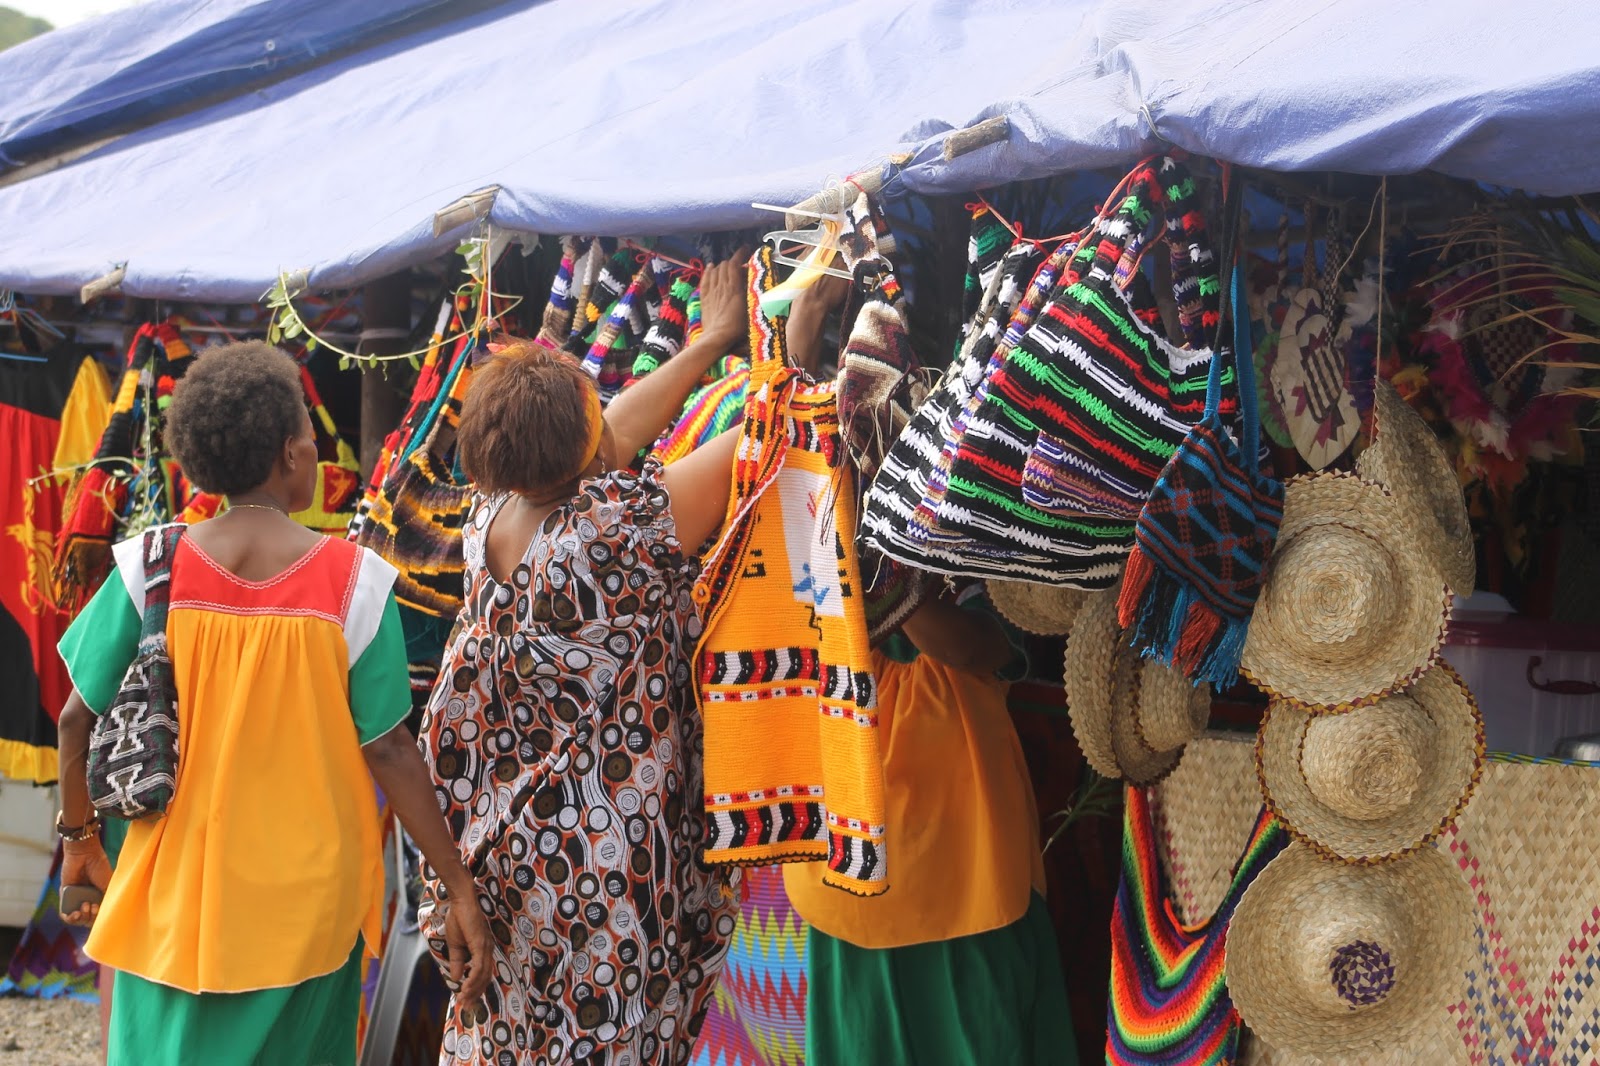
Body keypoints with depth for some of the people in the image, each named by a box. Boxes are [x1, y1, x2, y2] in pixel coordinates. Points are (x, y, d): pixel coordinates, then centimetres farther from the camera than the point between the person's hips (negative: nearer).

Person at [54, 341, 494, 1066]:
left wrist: (79, 835, 14)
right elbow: (388, 749, -11)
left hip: (177, 892, 1)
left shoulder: (150, 568, -9)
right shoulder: (353, 580, -12)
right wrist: (460, 890, -4)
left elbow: (81, 717, -4)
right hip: (305, 896, -1)